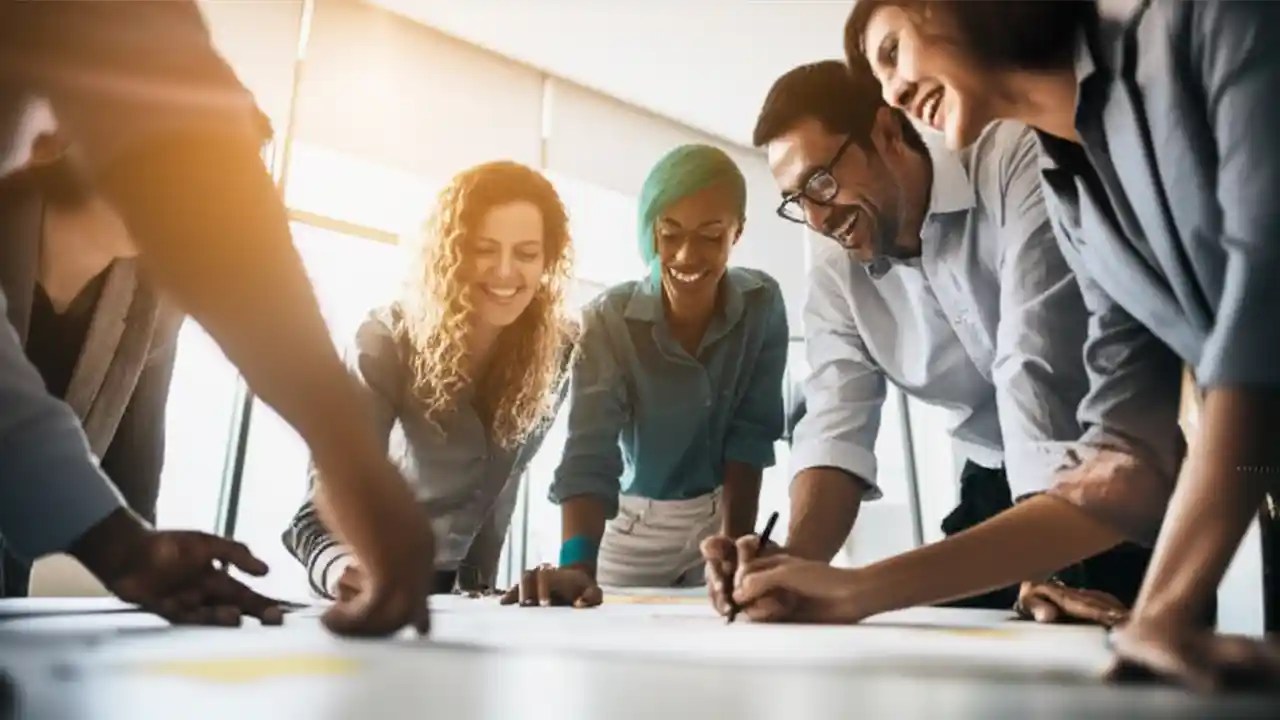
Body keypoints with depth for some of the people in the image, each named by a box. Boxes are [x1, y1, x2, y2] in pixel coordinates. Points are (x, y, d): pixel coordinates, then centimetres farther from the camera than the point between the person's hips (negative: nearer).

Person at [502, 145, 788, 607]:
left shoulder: (763, 306, -14)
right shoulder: (608, 320, -22)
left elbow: (751, 433, -12)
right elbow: (589, 455, -31)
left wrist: (735, 548, -21)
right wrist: (577, 565, -47)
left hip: (723, 513, 2)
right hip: (634, 525, -1)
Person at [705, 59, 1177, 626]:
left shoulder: (1016, 167, -20)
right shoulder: (834, 279, -4)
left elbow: (1036, 369, -28)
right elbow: (836, 432, -12)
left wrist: (1042, 570, -32)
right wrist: (792, 562, -31)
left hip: (1131, 479, -4)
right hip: (996, 493, 5)